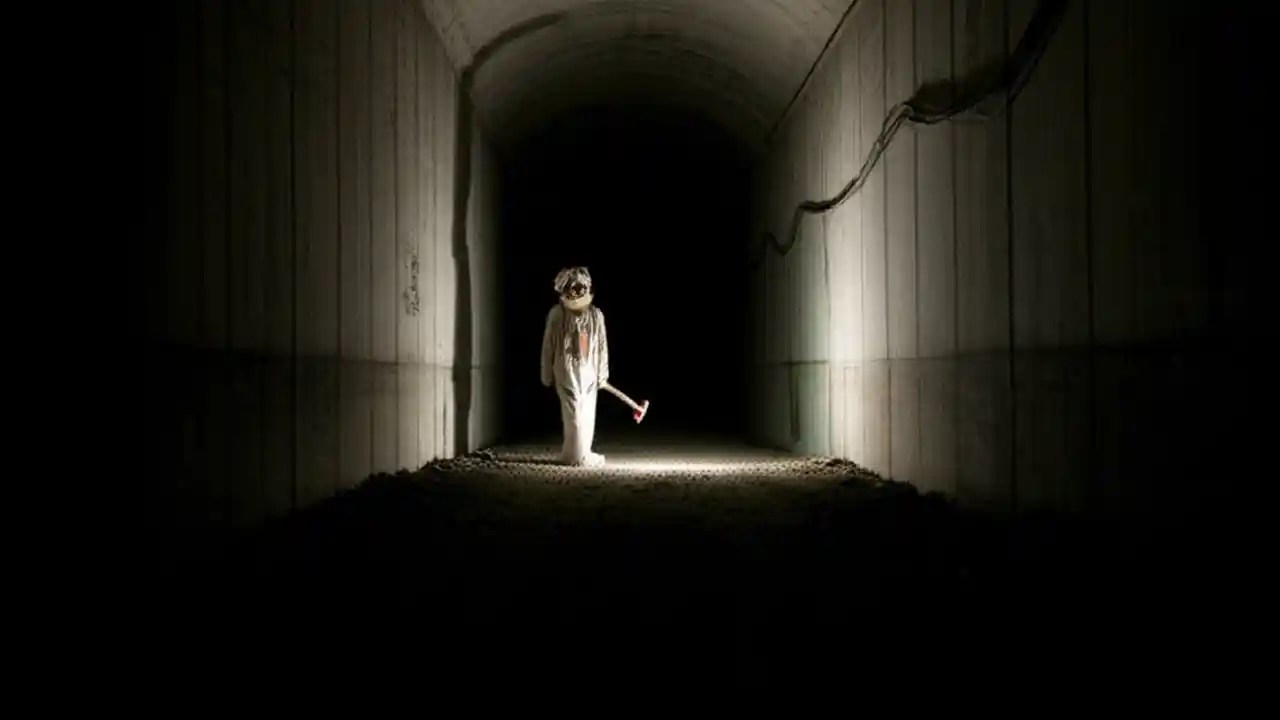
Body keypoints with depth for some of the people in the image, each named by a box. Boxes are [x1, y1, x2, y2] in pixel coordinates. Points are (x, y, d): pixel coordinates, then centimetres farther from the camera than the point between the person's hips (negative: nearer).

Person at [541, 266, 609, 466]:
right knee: (574, 411, -4)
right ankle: (580, 455, 2)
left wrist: (602, 372, 6)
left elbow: (602, 345, 6)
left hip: (588, 369, 3)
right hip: (567, 369, -3)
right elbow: (548, 344, 1)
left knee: (587, 412, 6)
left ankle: (573, 454, 16)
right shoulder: (557, 313, -4)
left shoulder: (596, 314, 2)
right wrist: (547, 373, 2)